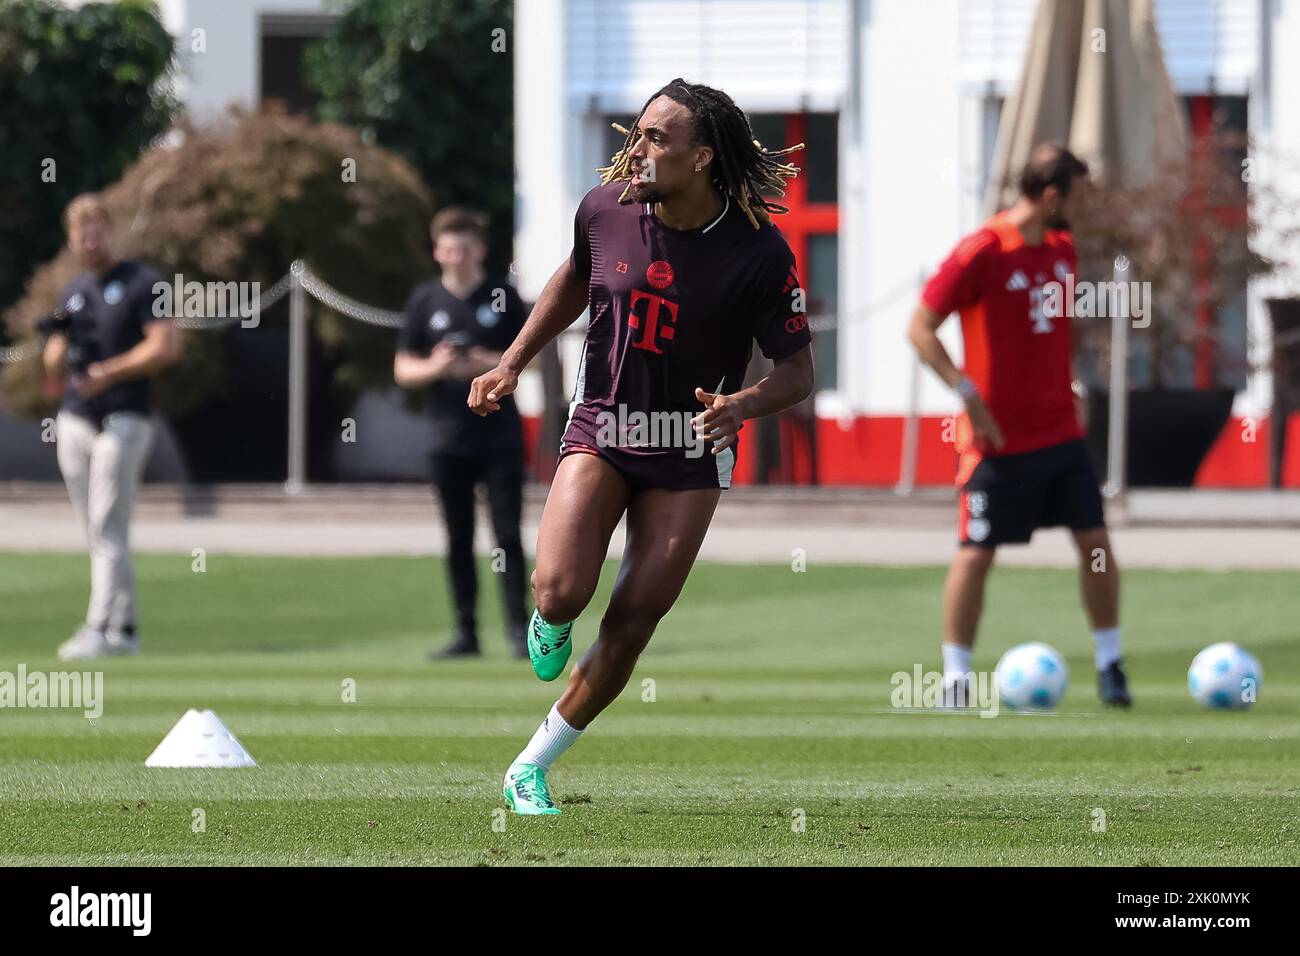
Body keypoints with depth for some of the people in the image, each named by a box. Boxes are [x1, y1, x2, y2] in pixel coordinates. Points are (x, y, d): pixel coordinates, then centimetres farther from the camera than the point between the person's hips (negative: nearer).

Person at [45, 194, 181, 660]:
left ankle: (100, 629, -19)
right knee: (96, 535, 5)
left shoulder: (143, 283, -2)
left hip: (123, 419, -7)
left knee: (108, 530, -13)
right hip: (74, 423, 7)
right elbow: (54, 374, 19)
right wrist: (57, 338, -4)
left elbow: (167, 346, -13)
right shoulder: (73, 293, 17)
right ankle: (126, 628, 10)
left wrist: (109, 372, -18)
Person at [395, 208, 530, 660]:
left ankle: (518, 627, -3)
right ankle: (466, 633, 10)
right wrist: (435, 368, -14)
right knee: (459, 541, 5)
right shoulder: (425, 301, 6)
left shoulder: (503, 296, 1)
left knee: (507, 534, -5)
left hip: (500, 435, -2)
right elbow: (403, 370, 7)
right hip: (449, 439, 2)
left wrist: (489, 365, -15)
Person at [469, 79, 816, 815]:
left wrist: (741, 405, -30)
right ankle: (553, 620, 19)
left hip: (690, 454, -1)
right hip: (600, 430, 1)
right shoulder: (606, 209, -8)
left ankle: (532, 769, 13)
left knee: (631, 627, -3)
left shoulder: (760, 253, -17)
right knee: (561, 588, -20)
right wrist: (513, 364, 13)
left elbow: (798, 370, -10)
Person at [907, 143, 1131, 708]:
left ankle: (1109, 663, 14)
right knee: (976, 552, -2)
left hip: (1061, 431, 6)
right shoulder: (980, 253, -14)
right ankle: (956, 675, 7)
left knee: (1094, 539, 2)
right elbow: (920, 328, -13)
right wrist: (968, 393, -19)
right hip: (999, 438, -6)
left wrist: (1070, 392, 16)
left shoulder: (1062, 250, 8)